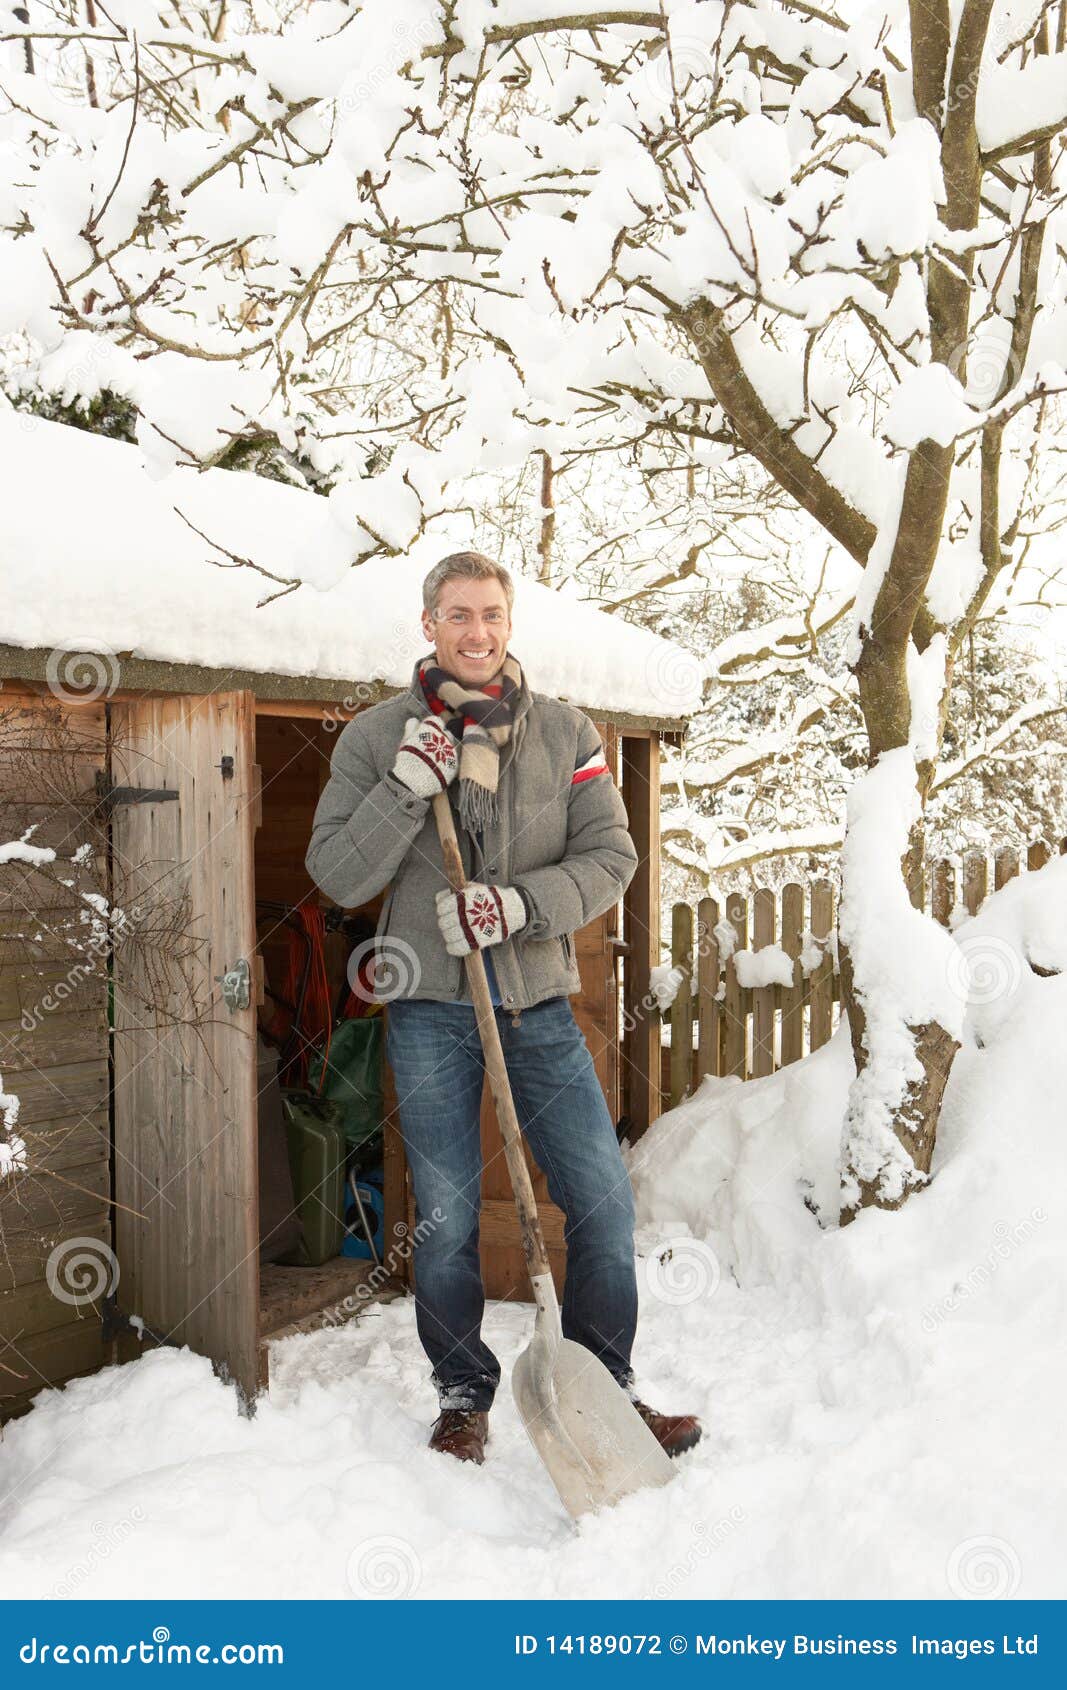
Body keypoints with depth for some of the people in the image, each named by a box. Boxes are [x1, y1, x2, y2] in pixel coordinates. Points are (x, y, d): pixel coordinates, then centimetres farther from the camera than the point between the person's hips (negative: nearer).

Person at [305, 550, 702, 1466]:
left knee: (605, 1199, 3)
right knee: (446, 1219, 6)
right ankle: (464, 1396, 27)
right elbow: (338, 876, -4)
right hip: (430, 1006, -1)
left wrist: (521, 904, -17)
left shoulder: (566, 731, 4)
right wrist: (406, 789, -18)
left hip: (539, 1001, 2)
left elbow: (611, 855, -1)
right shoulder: (376, 736, 1)